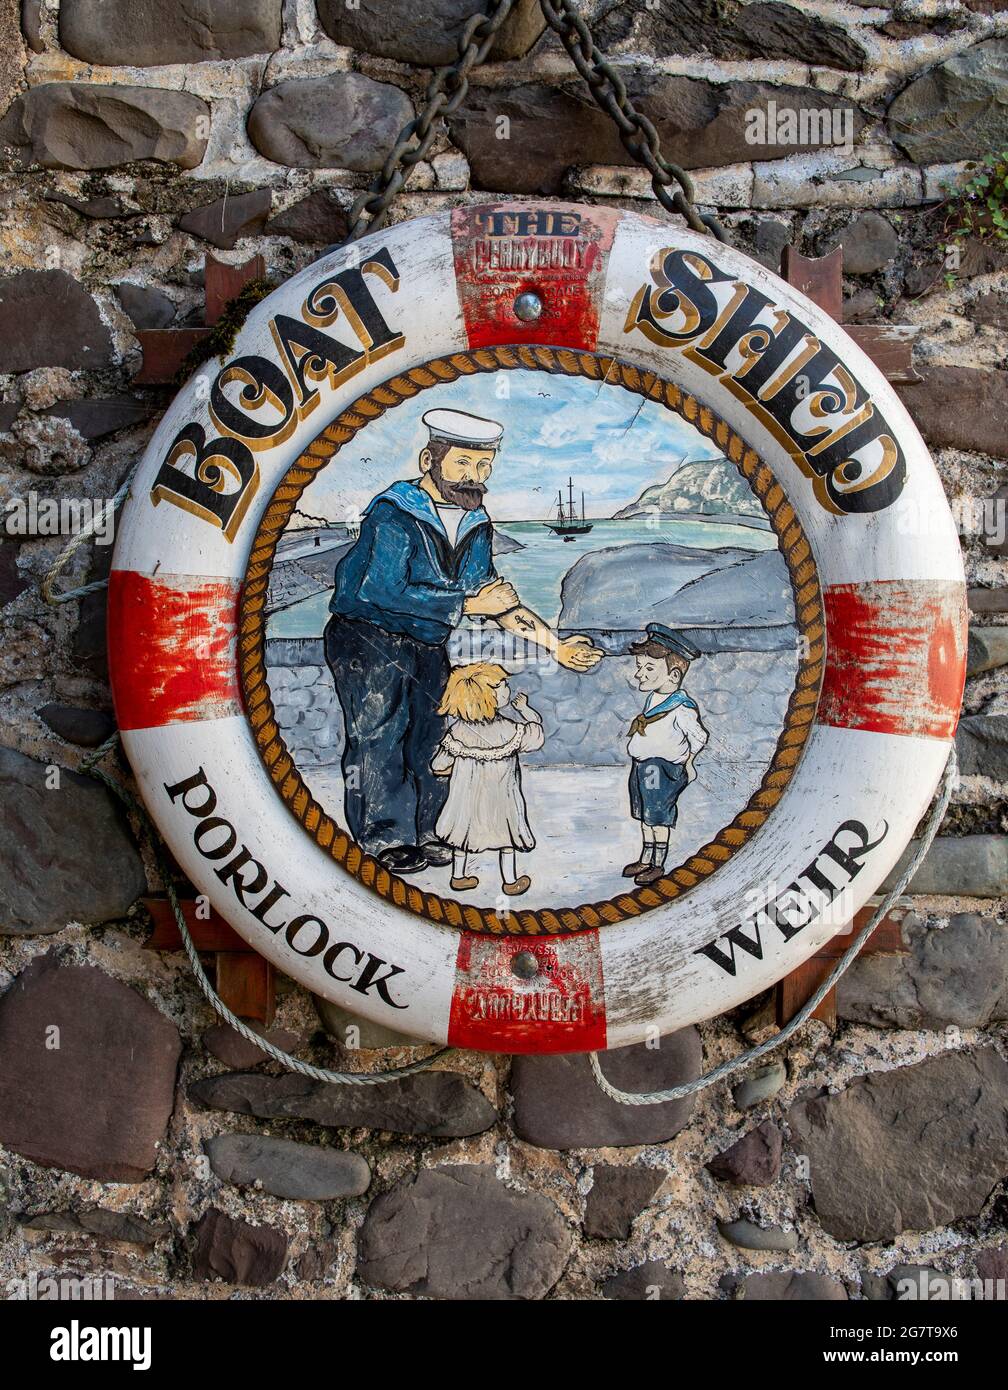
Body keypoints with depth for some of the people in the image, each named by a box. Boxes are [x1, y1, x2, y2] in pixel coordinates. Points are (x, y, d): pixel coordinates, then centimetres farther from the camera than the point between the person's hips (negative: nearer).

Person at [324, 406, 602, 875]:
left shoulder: (477, 526, 6)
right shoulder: (393, 513, -17)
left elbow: (495, 595, 12)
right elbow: (384, 591, -27)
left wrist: (554, 644, 4)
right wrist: (467, 603, -23)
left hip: (428, 645, 6)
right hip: (368, 637, -6)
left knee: (431, 730, 2)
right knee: (381, 728, -12)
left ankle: (423, 831, 12)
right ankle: (386, 837, -3)